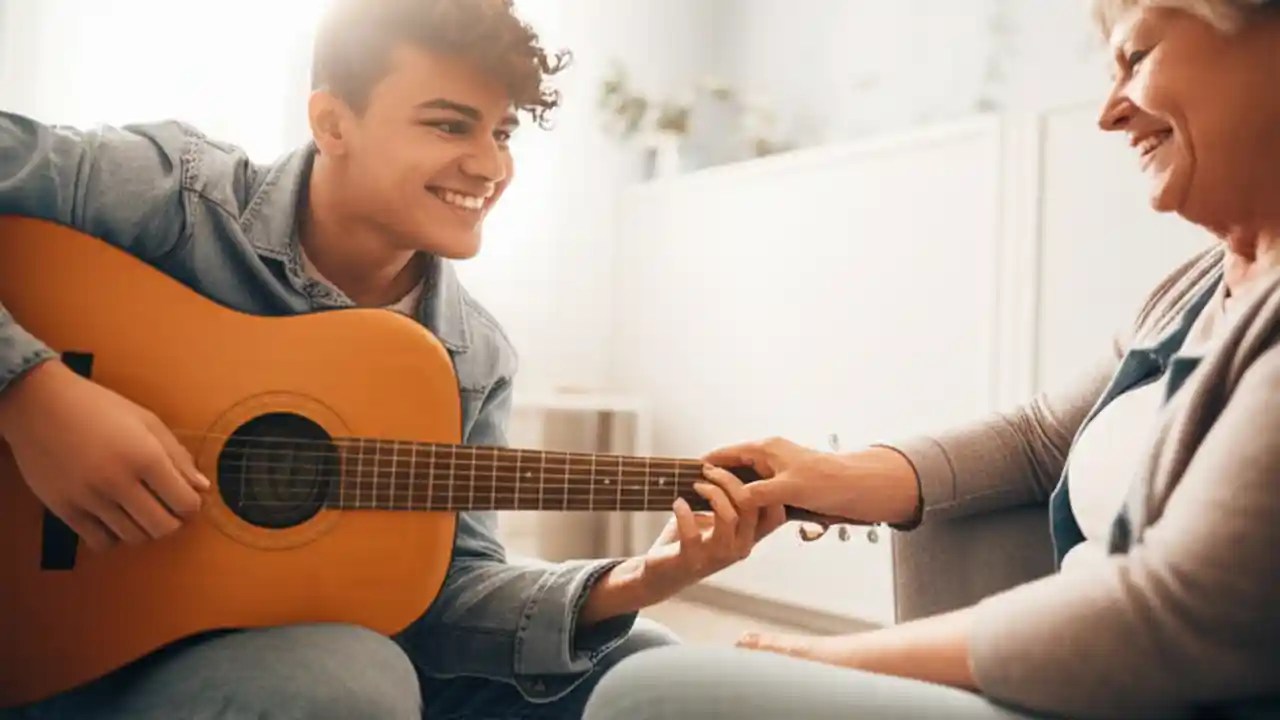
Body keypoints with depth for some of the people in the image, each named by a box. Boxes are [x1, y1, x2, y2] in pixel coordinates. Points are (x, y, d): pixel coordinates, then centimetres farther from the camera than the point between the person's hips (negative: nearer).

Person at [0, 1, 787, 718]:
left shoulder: (476, 359, -2)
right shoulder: (176, 192, -15)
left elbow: (440, 587, -3)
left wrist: (628, 586, -18)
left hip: (319, 641, 5)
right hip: (89, 651, -4)